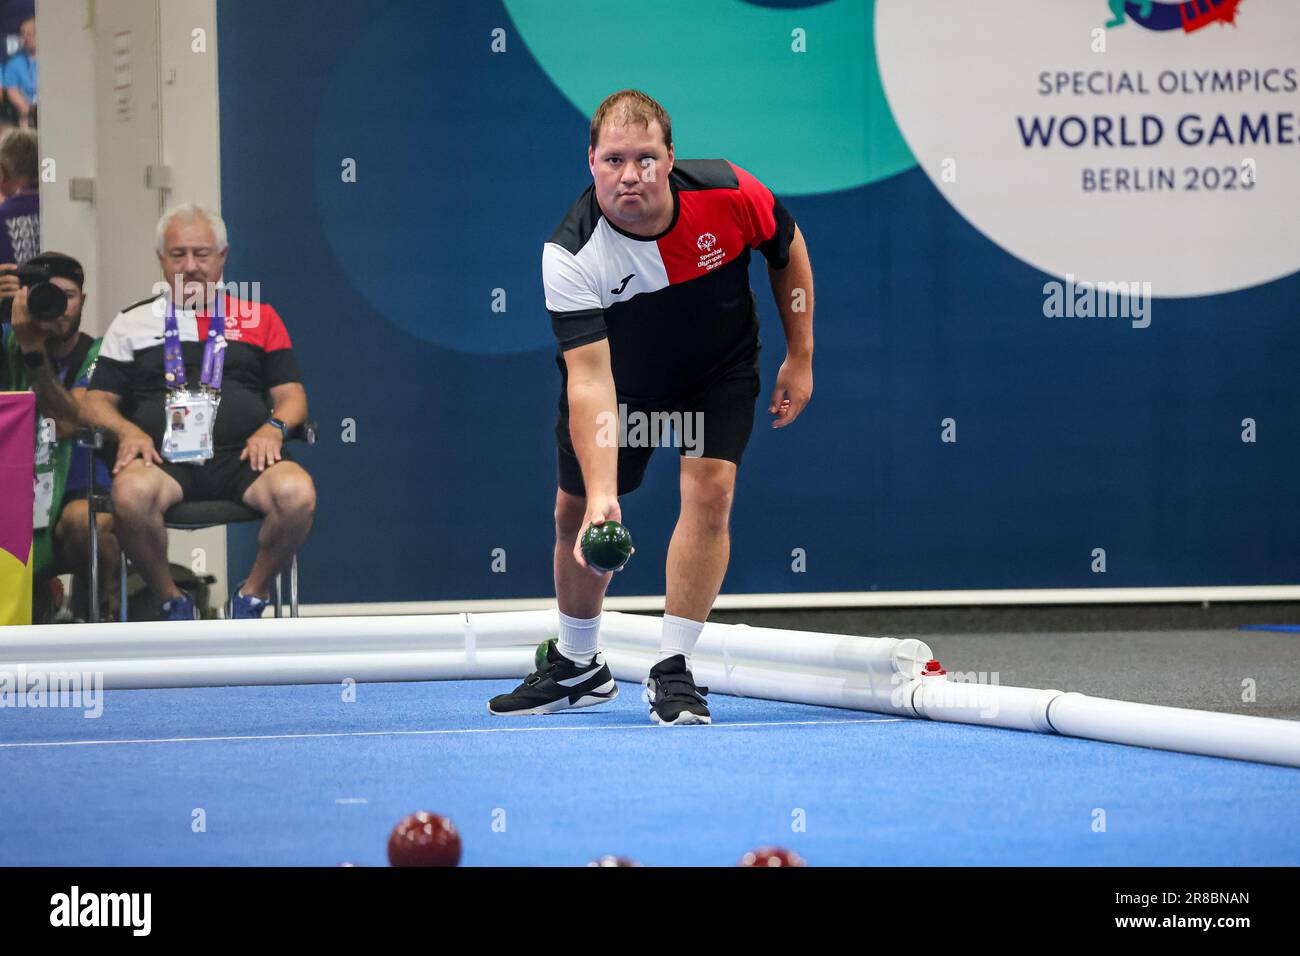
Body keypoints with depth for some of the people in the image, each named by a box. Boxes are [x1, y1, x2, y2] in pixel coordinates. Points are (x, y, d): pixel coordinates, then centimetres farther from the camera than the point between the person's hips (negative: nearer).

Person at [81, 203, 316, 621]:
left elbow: (293, 397, 16)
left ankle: (252, 595, -8)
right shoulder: (133, 323, 20)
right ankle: (172, 601, -12)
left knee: (297, 493, -34)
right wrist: (128, 430, -7)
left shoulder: (259, 319, 21)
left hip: (243, 456, 0)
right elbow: (97, 402, 15)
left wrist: (273, 427, -7)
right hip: (162, 456, 0)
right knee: (131, 493, -37)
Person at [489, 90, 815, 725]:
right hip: (619, 377, 0)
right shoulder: (570, 257, -36)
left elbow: (788, 247, -6)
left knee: (709, 489, -19)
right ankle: (577, 666, 32)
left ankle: (672, 670, -10)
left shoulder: (728, 193, -30)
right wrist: (602, 496, -51)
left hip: (719, 369, 0)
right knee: (576, 513, 6)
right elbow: (590, 380, -42)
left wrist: (800, 357, -5)